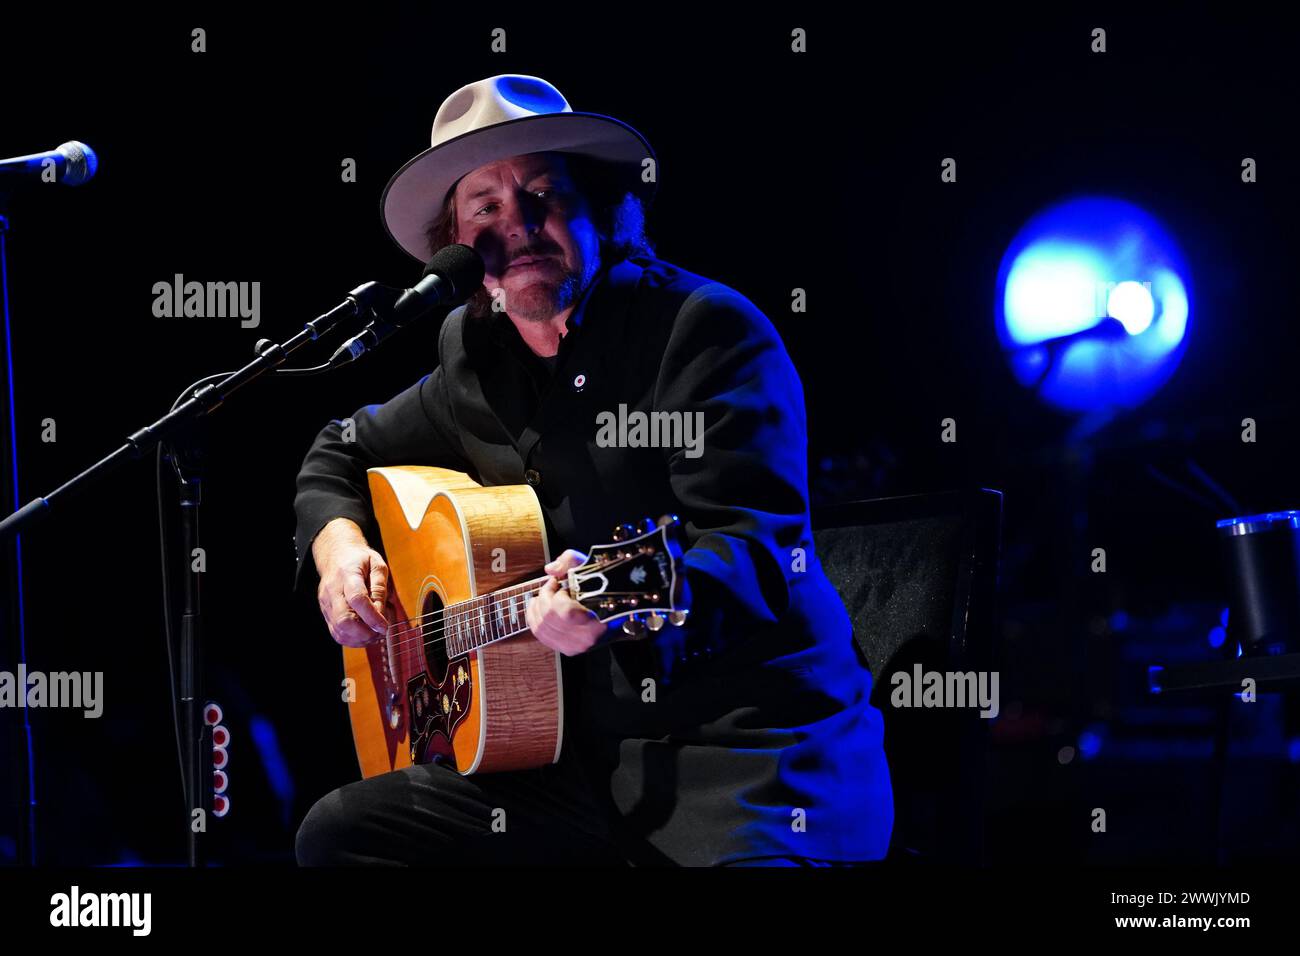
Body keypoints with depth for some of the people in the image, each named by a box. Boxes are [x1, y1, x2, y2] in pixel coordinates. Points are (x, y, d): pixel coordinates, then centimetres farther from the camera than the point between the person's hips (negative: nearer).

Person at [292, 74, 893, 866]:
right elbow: (343, 455, 31)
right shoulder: (479, 362, 13)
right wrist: (340, 547, 9)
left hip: (755, 750, -7)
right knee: (338, 833, -4)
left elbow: (757, 546, -19)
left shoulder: (707, 327, -7)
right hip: (590, 758, 7)